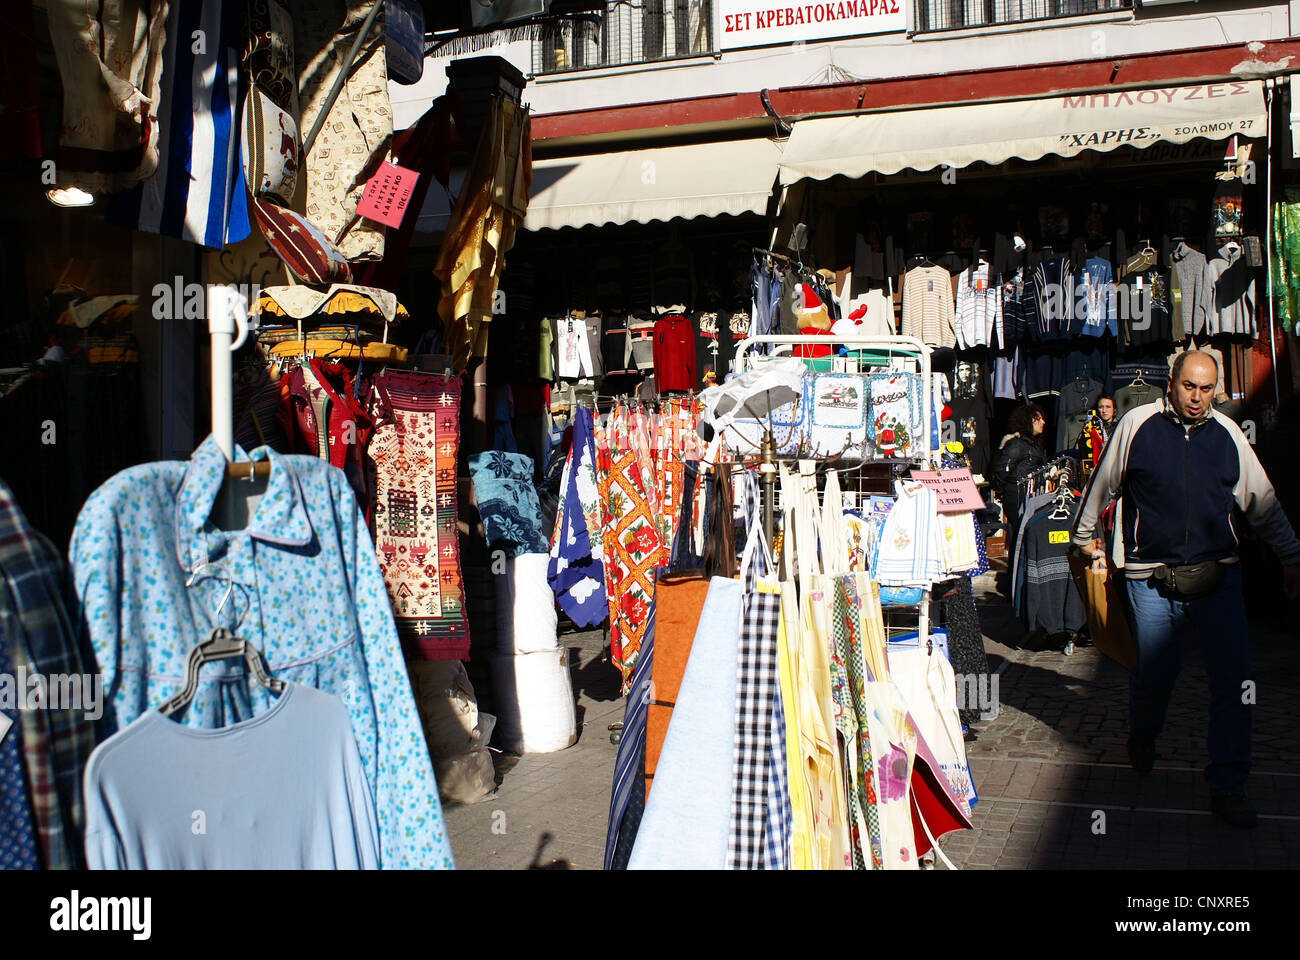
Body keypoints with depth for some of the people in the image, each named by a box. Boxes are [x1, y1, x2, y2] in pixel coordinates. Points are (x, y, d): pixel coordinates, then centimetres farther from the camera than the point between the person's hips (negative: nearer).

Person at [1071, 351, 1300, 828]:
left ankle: (1228, 786, 8)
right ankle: (1141, 742, 37)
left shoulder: (1227, 433, 7)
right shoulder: (1137, 424, 0)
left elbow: (1262, 500, 17)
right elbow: (1101, 484, 12)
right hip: (1152, 577, -2)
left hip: (1216, 574, 2)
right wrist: (1084, 535, 20)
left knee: (1233, 677, -4)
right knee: (1153, 673, 5)